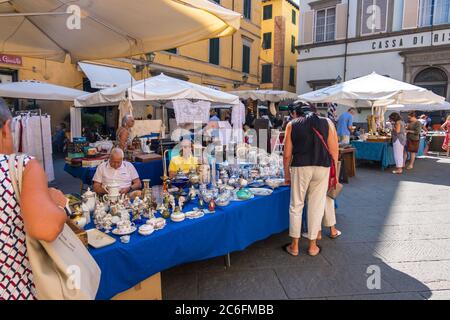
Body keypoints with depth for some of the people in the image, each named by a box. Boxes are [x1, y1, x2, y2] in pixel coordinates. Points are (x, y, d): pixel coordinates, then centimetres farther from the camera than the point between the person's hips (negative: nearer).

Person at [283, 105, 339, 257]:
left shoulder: (292, 124, 10)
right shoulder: (327, 123, 11)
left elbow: (287, 154, 5)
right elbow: (334, 151, 4)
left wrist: (287, 174, 14)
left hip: (300, 167, -1)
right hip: (322, 168, 1)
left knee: (296, 206, 10)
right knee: (316, 207, 10)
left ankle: (294, 246, 19)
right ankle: (312, 245, 22)